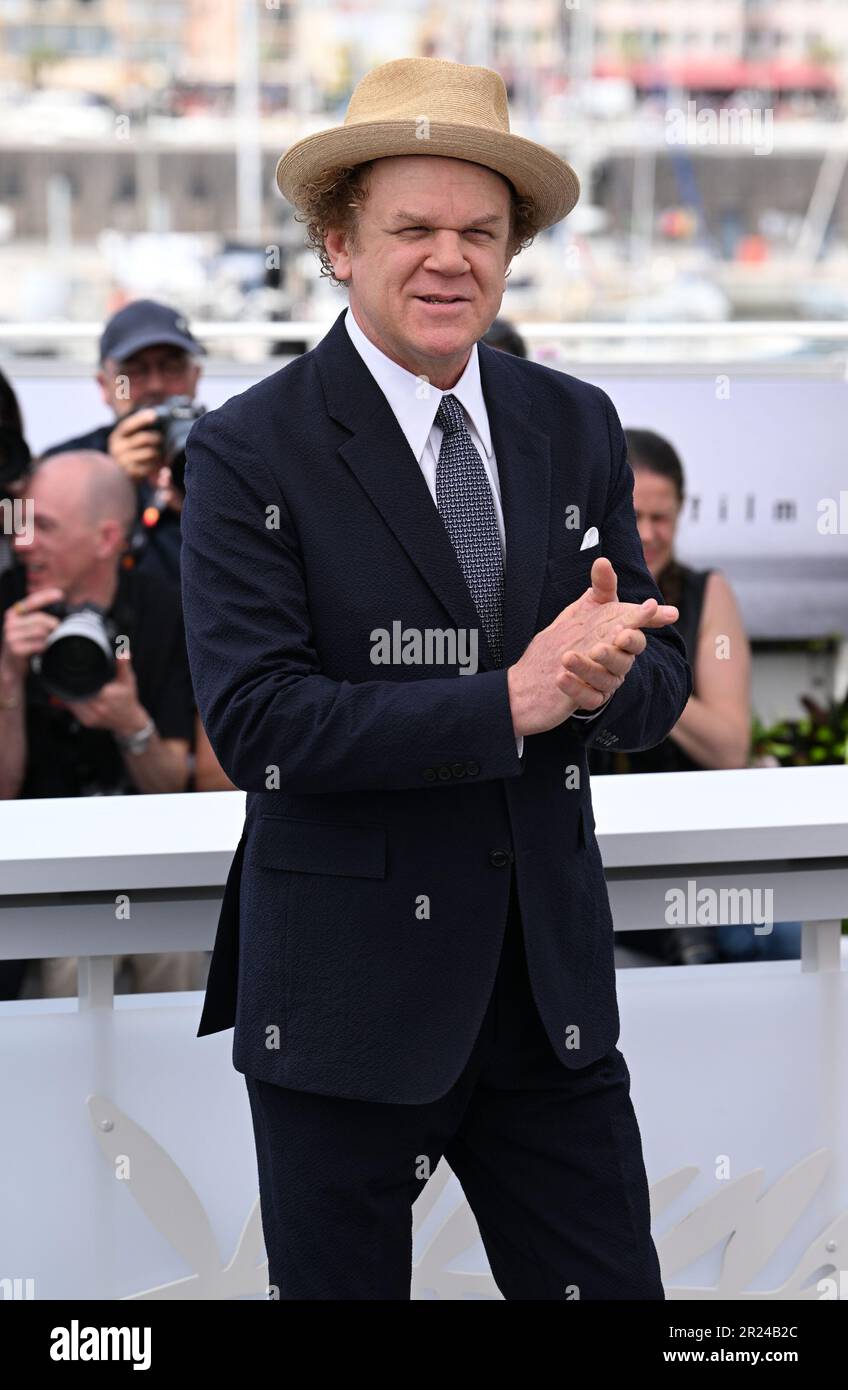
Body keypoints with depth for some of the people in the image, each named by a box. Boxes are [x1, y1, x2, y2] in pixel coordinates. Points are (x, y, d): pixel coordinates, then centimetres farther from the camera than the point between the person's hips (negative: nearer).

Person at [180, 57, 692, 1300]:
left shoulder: (577, 427, 7)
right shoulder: (251, 453, -8)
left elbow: (660, 684, 6)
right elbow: (255, 722, -17)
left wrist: (602, 675, -18)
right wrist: (510, 700, -23)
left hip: (554, 986, 4)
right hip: (349, 997, -4)